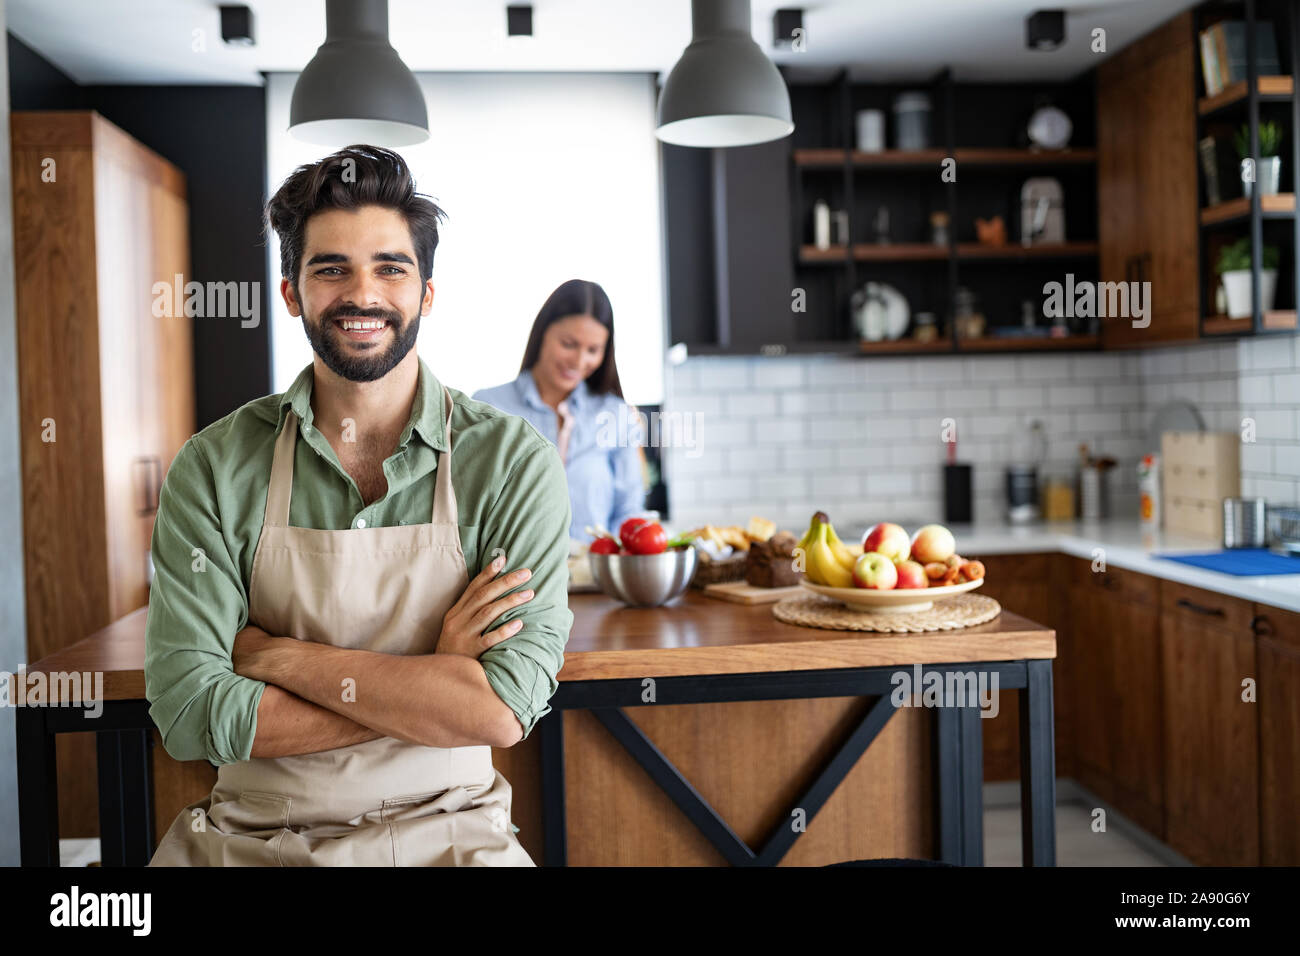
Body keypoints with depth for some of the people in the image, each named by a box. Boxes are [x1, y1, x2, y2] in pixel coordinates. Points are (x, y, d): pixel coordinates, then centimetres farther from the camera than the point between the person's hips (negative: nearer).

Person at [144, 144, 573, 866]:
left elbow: (505, 710, -14)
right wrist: (432, 685, -15)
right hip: (249, 840, 1)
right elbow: (188, 711, -11)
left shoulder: (513, 461, -6)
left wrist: (281, 656, -13)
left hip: (446, 834, 0)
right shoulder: (214, 468, -2)